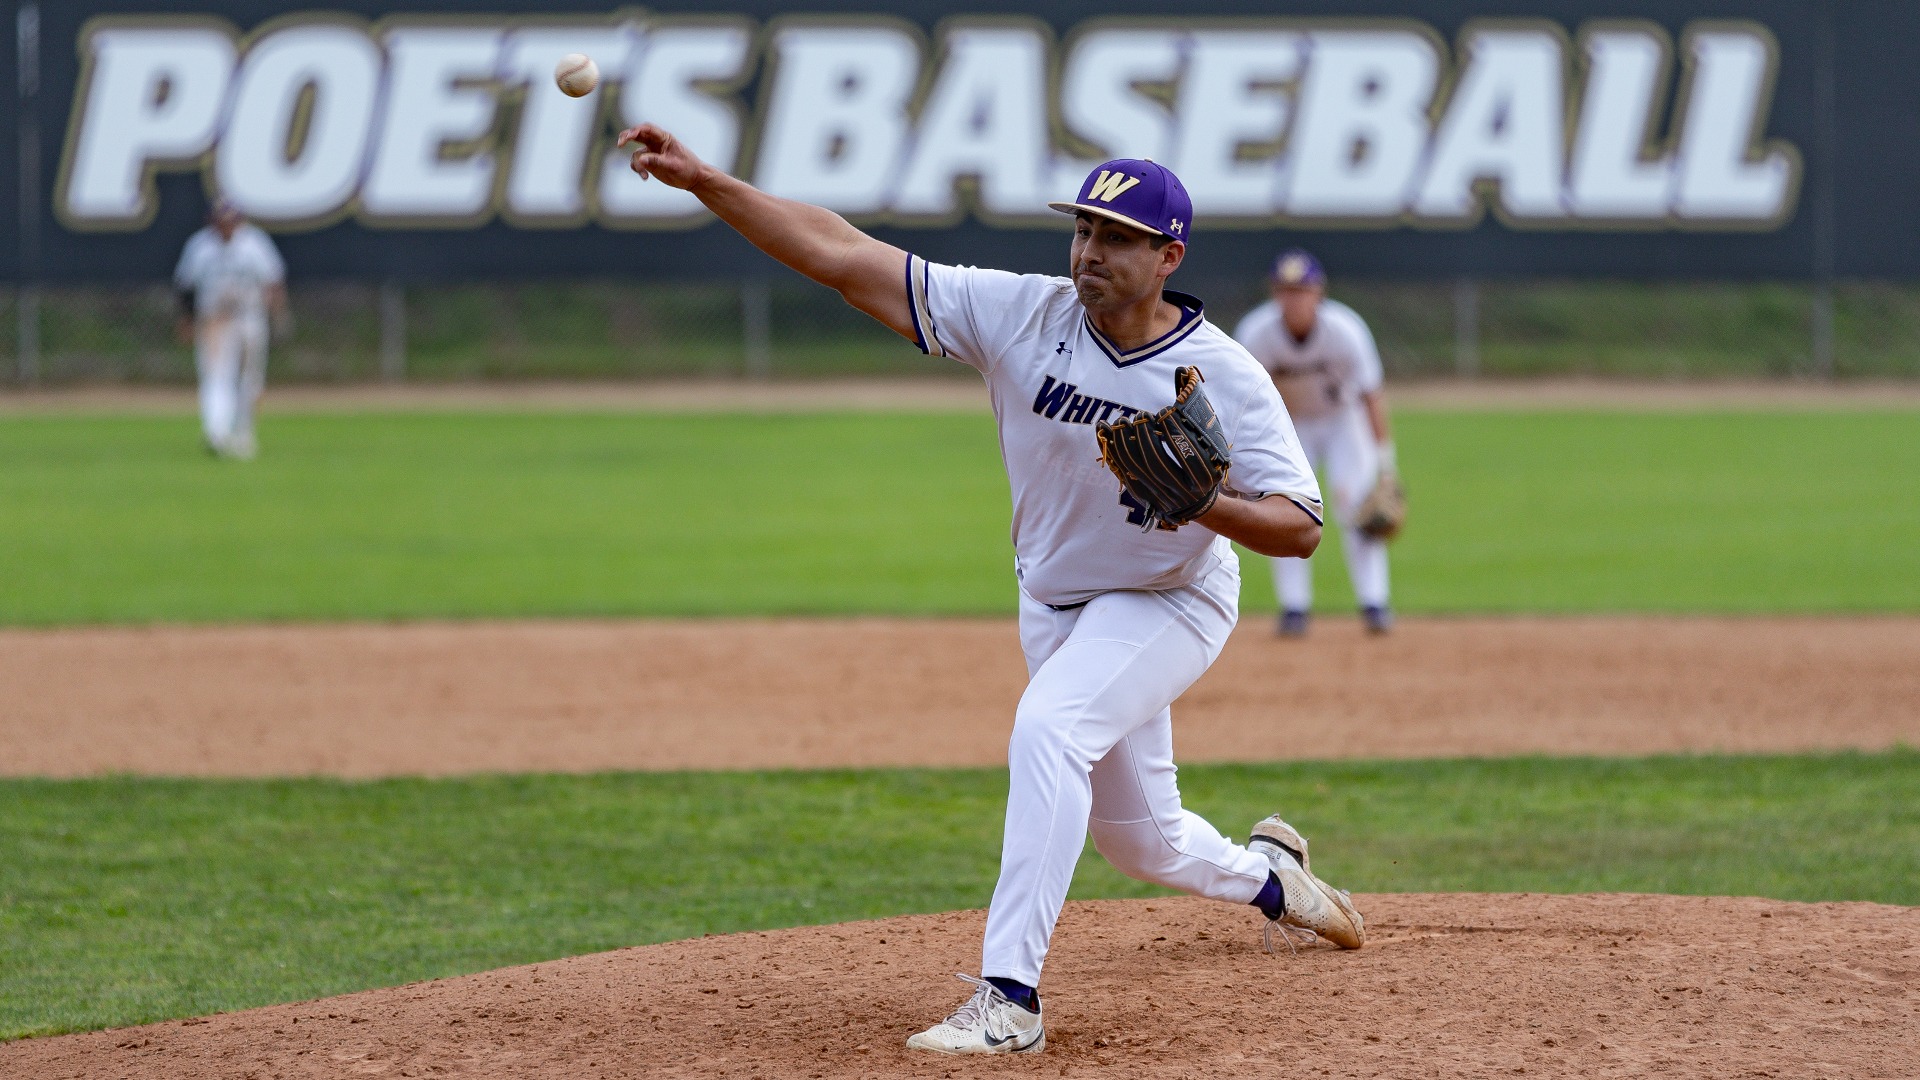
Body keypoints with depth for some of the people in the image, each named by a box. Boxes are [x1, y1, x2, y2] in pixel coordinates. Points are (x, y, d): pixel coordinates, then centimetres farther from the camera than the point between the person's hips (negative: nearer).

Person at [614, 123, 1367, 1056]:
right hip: (1055, 606, 5)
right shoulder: (1023, 316, -15)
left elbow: (1301, 527, -22)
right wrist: (703, 181, -28)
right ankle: (1265, 875, 52)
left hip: (1170, 603, -5)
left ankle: (1009, 1000, -34)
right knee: (1138, 838, 15)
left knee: (1048, 728, -32)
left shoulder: (1223, 376, -22)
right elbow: (846, 258, -19)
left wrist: (1206, 506, -42)